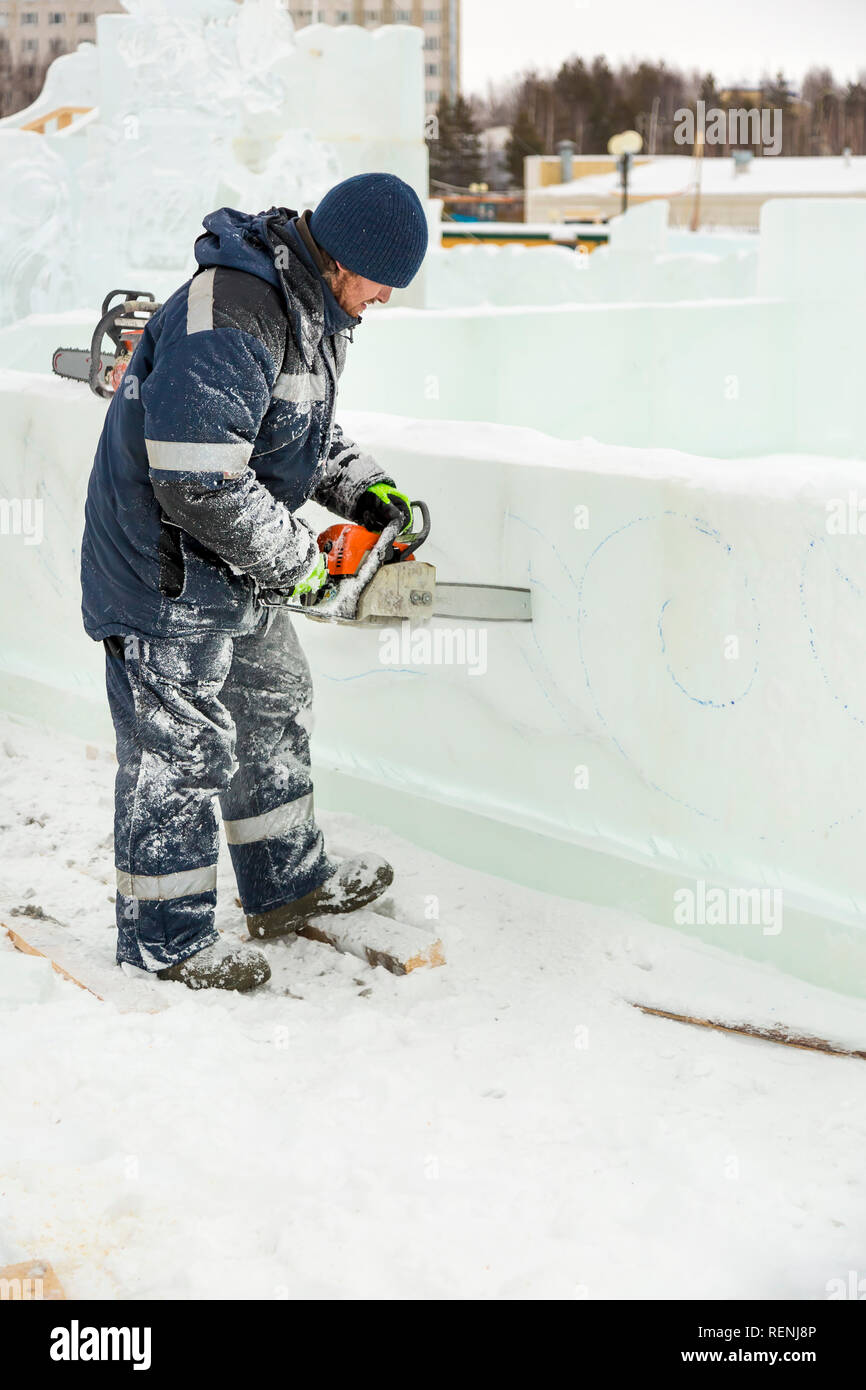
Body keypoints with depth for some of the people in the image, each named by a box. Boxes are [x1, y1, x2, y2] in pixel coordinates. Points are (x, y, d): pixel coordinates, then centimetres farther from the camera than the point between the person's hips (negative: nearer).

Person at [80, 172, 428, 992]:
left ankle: (288, 883, 38)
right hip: (167, 571, -10)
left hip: (234, 570, 10)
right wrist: (295, 559, -20)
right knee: (179, 747, 0)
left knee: (273, 706, 21)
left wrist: (359, 486, 4)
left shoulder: (314, 303, 4)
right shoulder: (228, 321, -30)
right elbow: (199, 485, -33)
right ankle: (164, 939, 16)